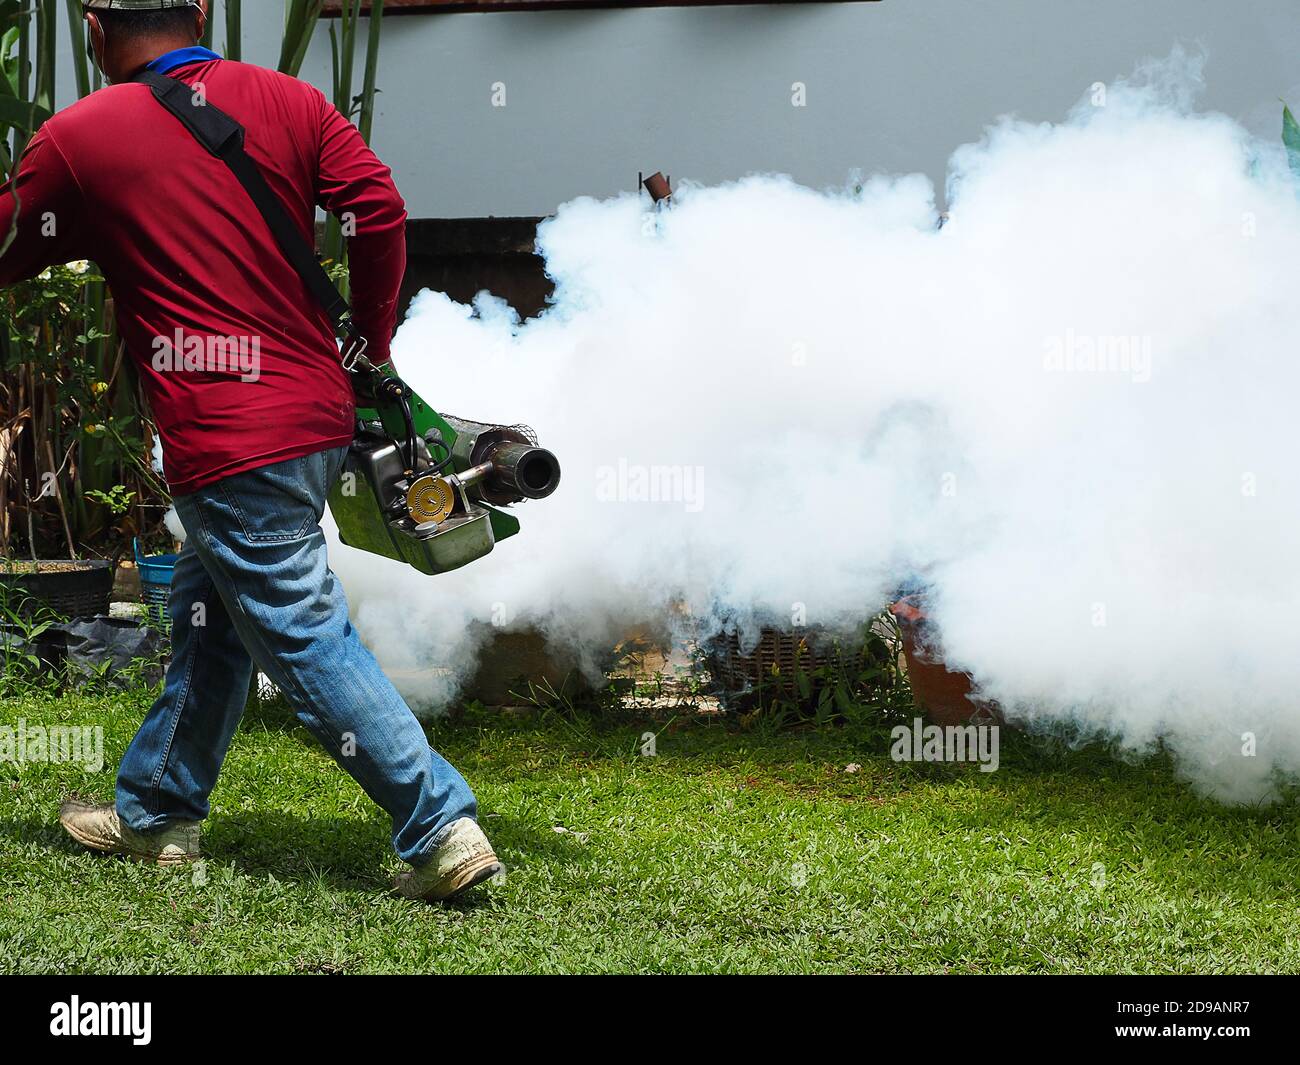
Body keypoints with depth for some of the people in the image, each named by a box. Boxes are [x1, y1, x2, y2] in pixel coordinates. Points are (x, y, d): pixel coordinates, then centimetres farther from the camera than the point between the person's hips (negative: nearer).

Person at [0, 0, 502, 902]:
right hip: (319, 414, 7)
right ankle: (155, 813, 33)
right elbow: (379, 209, -5)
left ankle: (445, 831, -8)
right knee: (207, 615, 21)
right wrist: (372, 342, 8)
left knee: (310, 643, -4)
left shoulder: (76, 139, -3)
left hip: (228, 445, -6)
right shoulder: (287, 101, 5)